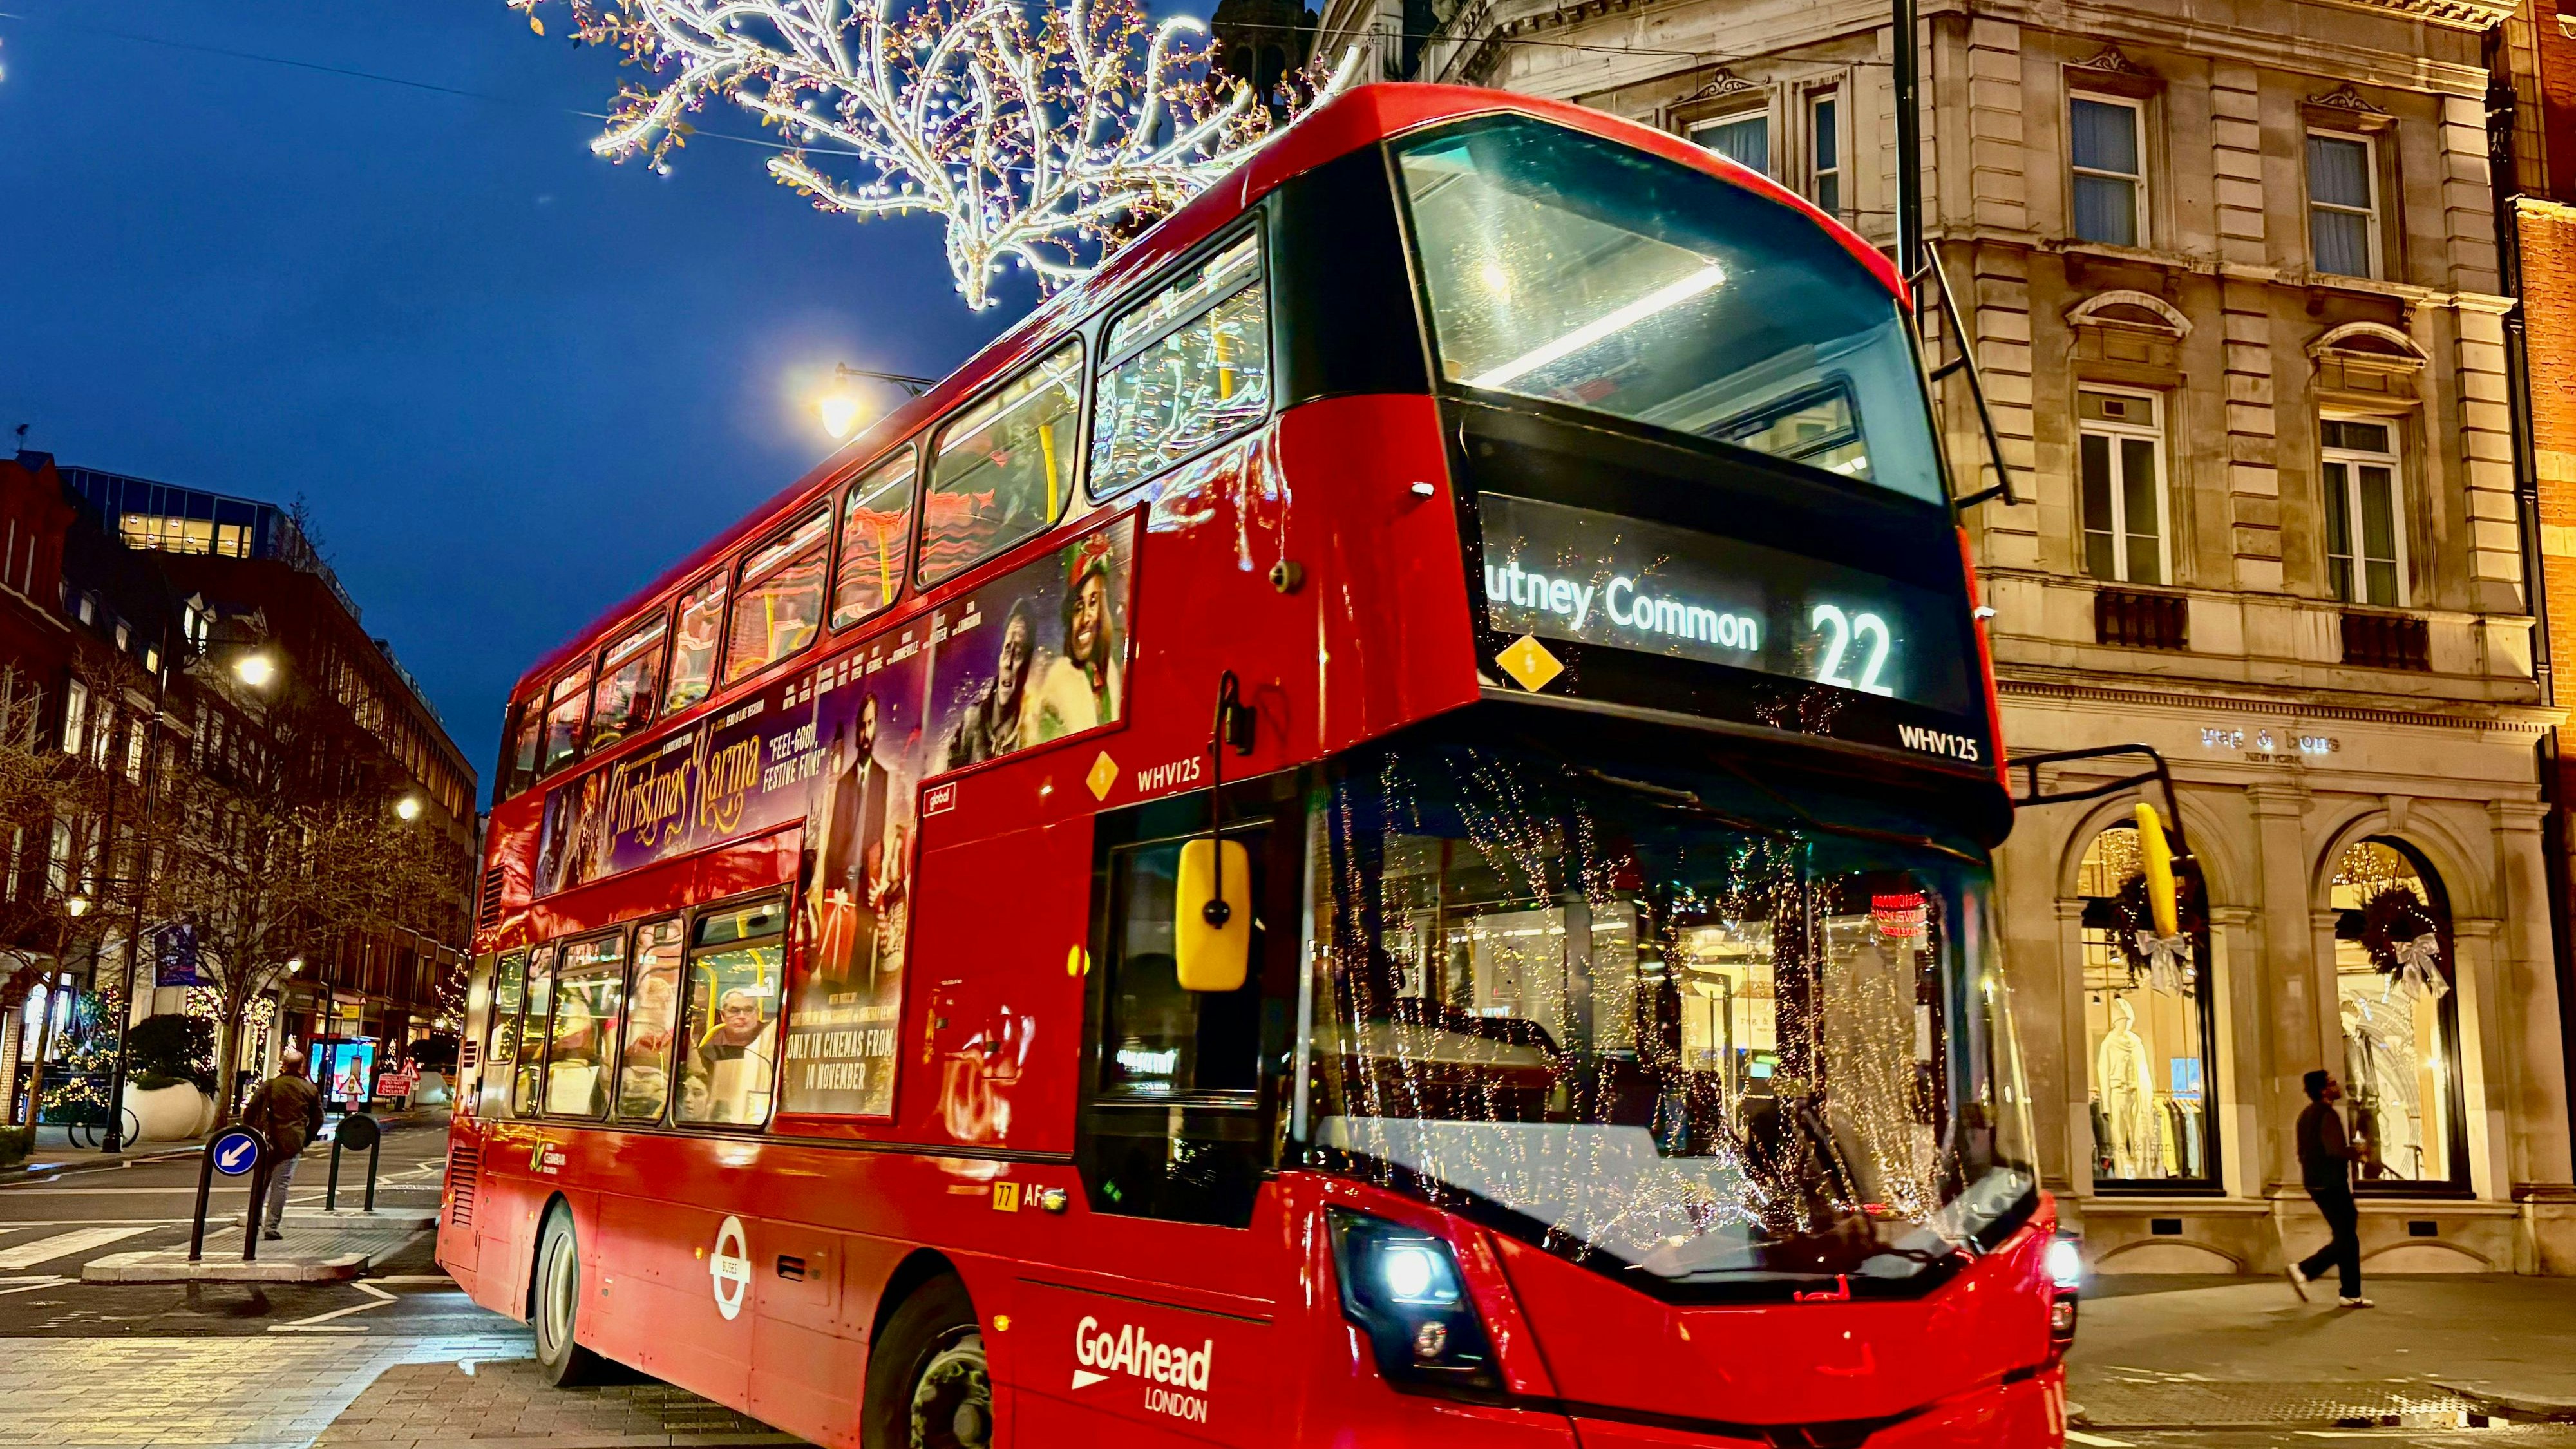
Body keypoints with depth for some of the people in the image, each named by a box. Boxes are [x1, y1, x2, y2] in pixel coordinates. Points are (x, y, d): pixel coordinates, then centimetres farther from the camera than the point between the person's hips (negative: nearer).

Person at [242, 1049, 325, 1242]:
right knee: (281, 1184, 1)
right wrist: (306, 1138, 19)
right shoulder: (311, 1090, 3)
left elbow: (250, 1111, -2)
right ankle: (272, 1227, -2)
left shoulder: (269, 1085, -1)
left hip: (268, 1140, 1)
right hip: (292, 1143, 0)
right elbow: (318, 1120, 7)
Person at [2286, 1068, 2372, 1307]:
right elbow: (2337, 1150, -26)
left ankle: (2351, 1294, 15)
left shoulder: (2306, 1114, 15)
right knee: (2345, 1240, -4)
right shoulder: (2328, 1114, -16)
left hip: (2314, 1182, 10)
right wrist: (2356, 1151, -7)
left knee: (2346, 1238, 14)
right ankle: (2304, 1270, -11)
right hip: (2332, 1185, -10)